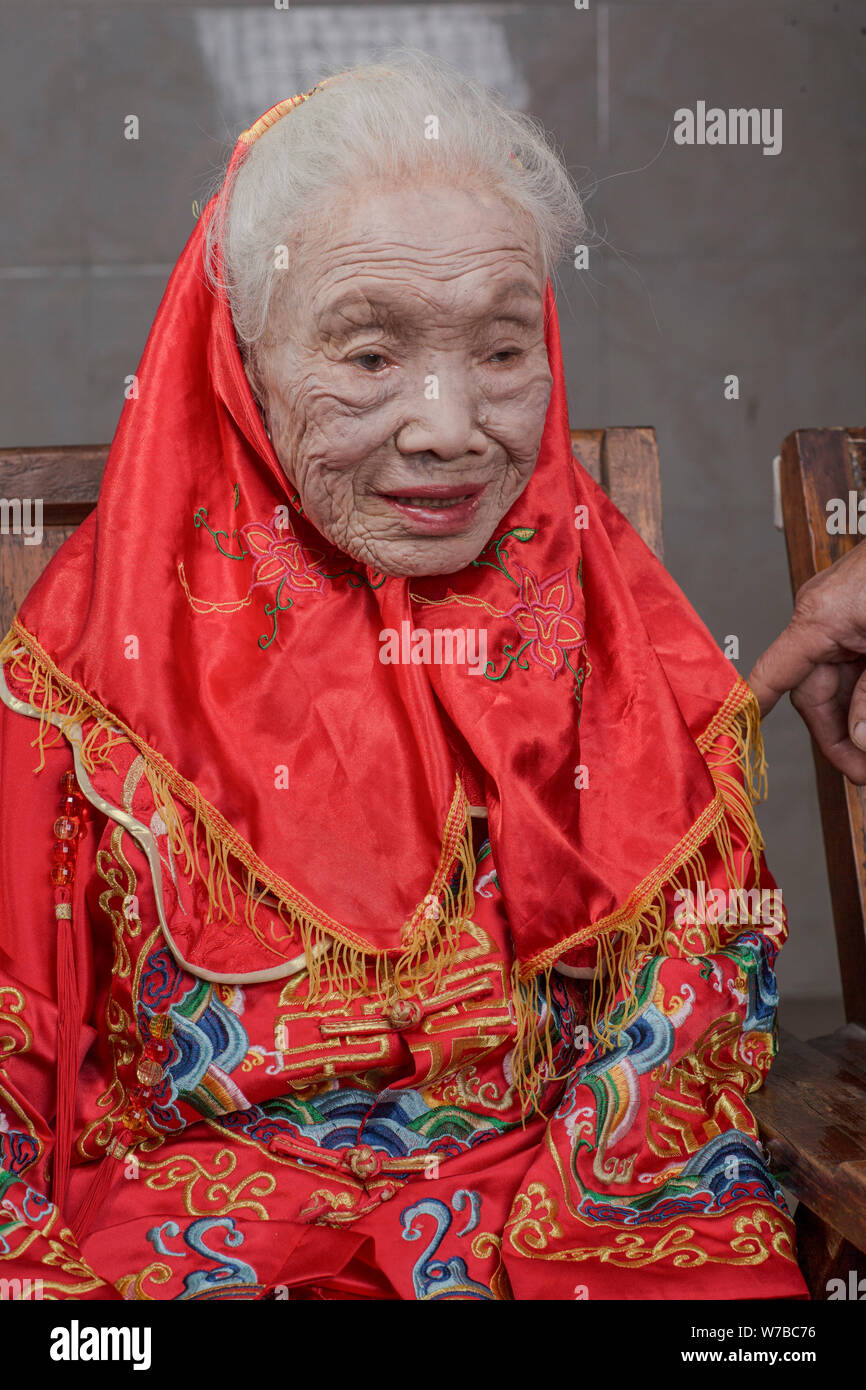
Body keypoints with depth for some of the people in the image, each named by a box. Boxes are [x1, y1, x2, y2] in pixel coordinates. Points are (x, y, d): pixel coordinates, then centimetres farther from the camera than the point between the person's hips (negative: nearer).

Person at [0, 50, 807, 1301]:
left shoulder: (610, 621, -1)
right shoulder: (111, 622, -4)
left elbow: (701, 986, -2)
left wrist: (496, 1253, -13)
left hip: (583, 1207, 1)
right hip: (176, 1214, 0)